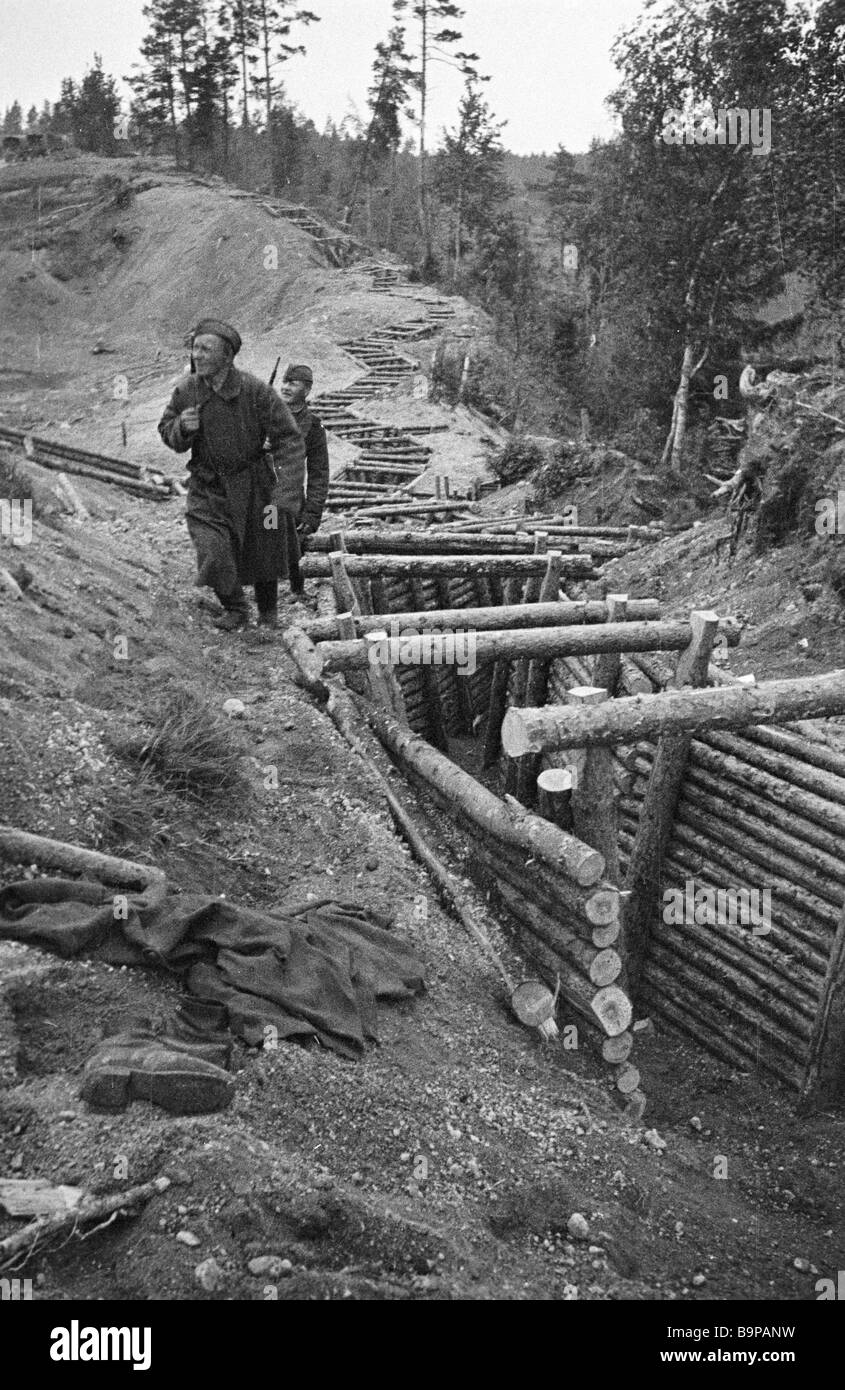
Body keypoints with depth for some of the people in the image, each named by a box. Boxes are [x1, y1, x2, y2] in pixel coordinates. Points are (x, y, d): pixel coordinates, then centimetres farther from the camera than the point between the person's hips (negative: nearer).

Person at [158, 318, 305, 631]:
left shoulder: (256, 391, -19)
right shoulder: (186, 391, -7)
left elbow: (289, 441, -19)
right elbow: (166, 432, 9)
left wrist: (283, 497, -29)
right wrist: (182, 428, -17)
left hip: (254, 487, -1)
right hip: (208, 488, 2)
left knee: (262, 557, 14)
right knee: (213, 556, -14)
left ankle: (268, 612, 45)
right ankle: (235, 609, 16)